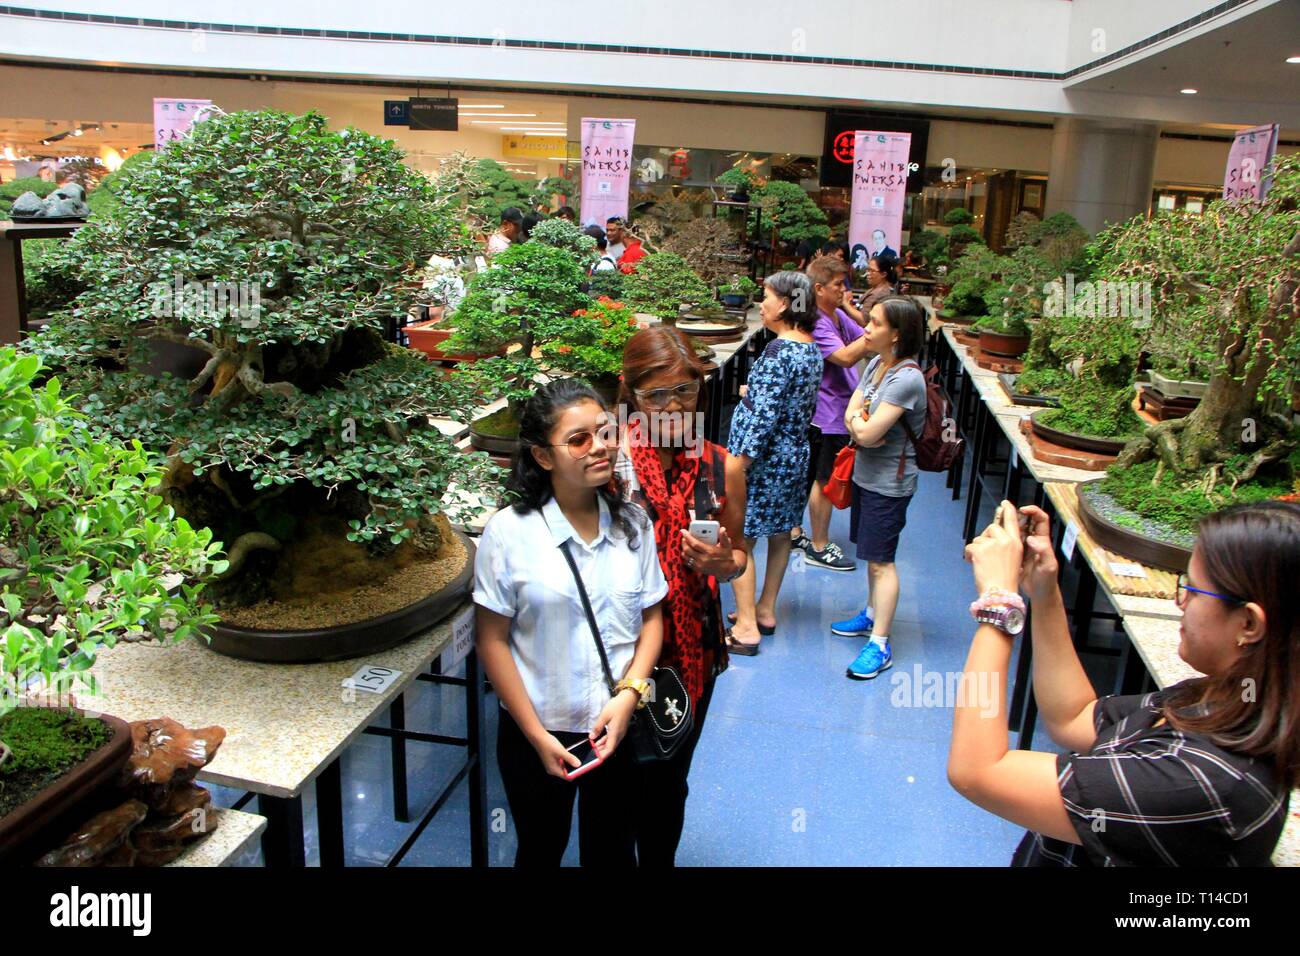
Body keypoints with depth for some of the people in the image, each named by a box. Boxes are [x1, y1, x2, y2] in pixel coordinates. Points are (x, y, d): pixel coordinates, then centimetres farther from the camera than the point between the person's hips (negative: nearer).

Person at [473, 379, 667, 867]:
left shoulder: (633, 523, -5)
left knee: (612, 849, 21)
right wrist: (537, 737, -11)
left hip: (620, 728, 2)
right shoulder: (509, 532, -16)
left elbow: (652, 618, 1)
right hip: (540, 733, -2)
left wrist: (629, 696, -13)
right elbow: (492, 641, -11)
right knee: (541, 850, 22)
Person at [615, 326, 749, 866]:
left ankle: (659, 860, 45)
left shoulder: (723, 468, -5)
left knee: (667, 779, 20)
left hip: (693, 645, 2)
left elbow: (737, 553, 7)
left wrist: (721, 564, -14)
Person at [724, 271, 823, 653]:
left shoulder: (780, 350, -21)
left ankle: (746, 629, 4)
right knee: (780, 535, 18)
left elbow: (763, 416, -24)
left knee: (738, 543, 0)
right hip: (795, 455, 10)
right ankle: (765, 611, 32)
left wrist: (738, 465, -21)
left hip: (765, 460, -10)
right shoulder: (812, 349, 6)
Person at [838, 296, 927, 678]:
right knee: (873, 556, 21)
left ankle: (880, 645, 6)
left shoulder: (906, 378, -24)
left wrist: (858, 420, -6)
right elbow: (850, 415, 4)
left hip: (889, 483, -8)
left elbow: (867, 432, -26)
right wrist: (862, 423, -17)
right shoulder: (876, 364, 4)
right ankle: (872, 616, 38)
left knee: (881, 560, -3)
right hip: (867, 474, 9)